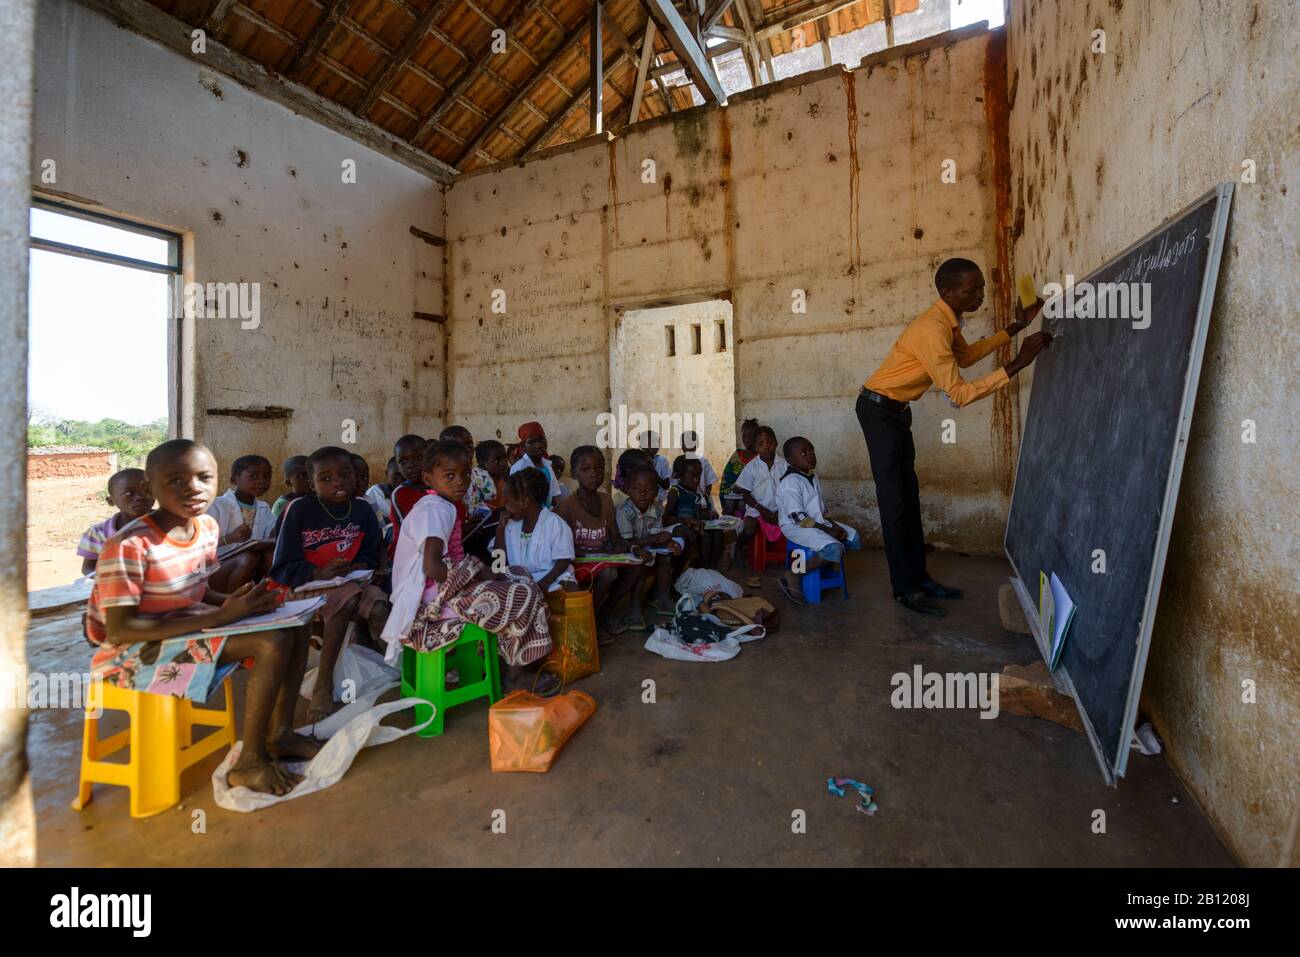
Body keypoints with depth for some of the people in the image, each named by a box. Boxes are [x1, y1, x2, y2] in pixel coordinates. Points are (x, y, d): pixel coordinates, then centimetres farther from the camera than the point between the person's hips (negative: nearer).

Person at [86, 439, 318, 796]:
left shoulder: (206, 525, -1)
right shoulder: (128, 546, -24)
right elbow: (119, 630, -23)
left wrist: (237, 603, -9)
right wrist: (218, 617, -28)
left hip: (185, 625, 8)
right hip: (133, 652, -8)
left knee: (295, 625, -4)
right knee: (273, 644, -26)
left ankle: (280, 733, 10)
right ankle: (249, 763, -7)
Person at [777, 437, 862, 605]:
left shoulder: (814, 479, 11)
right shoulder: (790, 483, -18)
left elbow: (822, 507, 17)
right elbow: (798, 517, -21)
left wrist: (833, 525, 0)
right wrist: (827, 530, -19)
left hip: (818, 522, 9)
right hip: (796, 527, -9)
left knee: (855, 539, 3)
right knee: (835, 549, -28)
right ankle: (793, 576, -18)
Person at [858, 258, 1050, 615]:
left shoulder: (948, 321, 7)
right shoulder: (932, 329, -25)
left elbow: (966, 355, 25)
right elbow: (958, 394, -24)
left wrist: (1016, 327, 19)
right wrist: (1017, 364, -22)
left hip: (897, 410, 10)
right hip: (879, 409, -10)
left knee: (909, 495, 10)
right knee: (894, 499, -8)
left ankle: (918, 577, 18)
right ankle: (905, 588, 0)